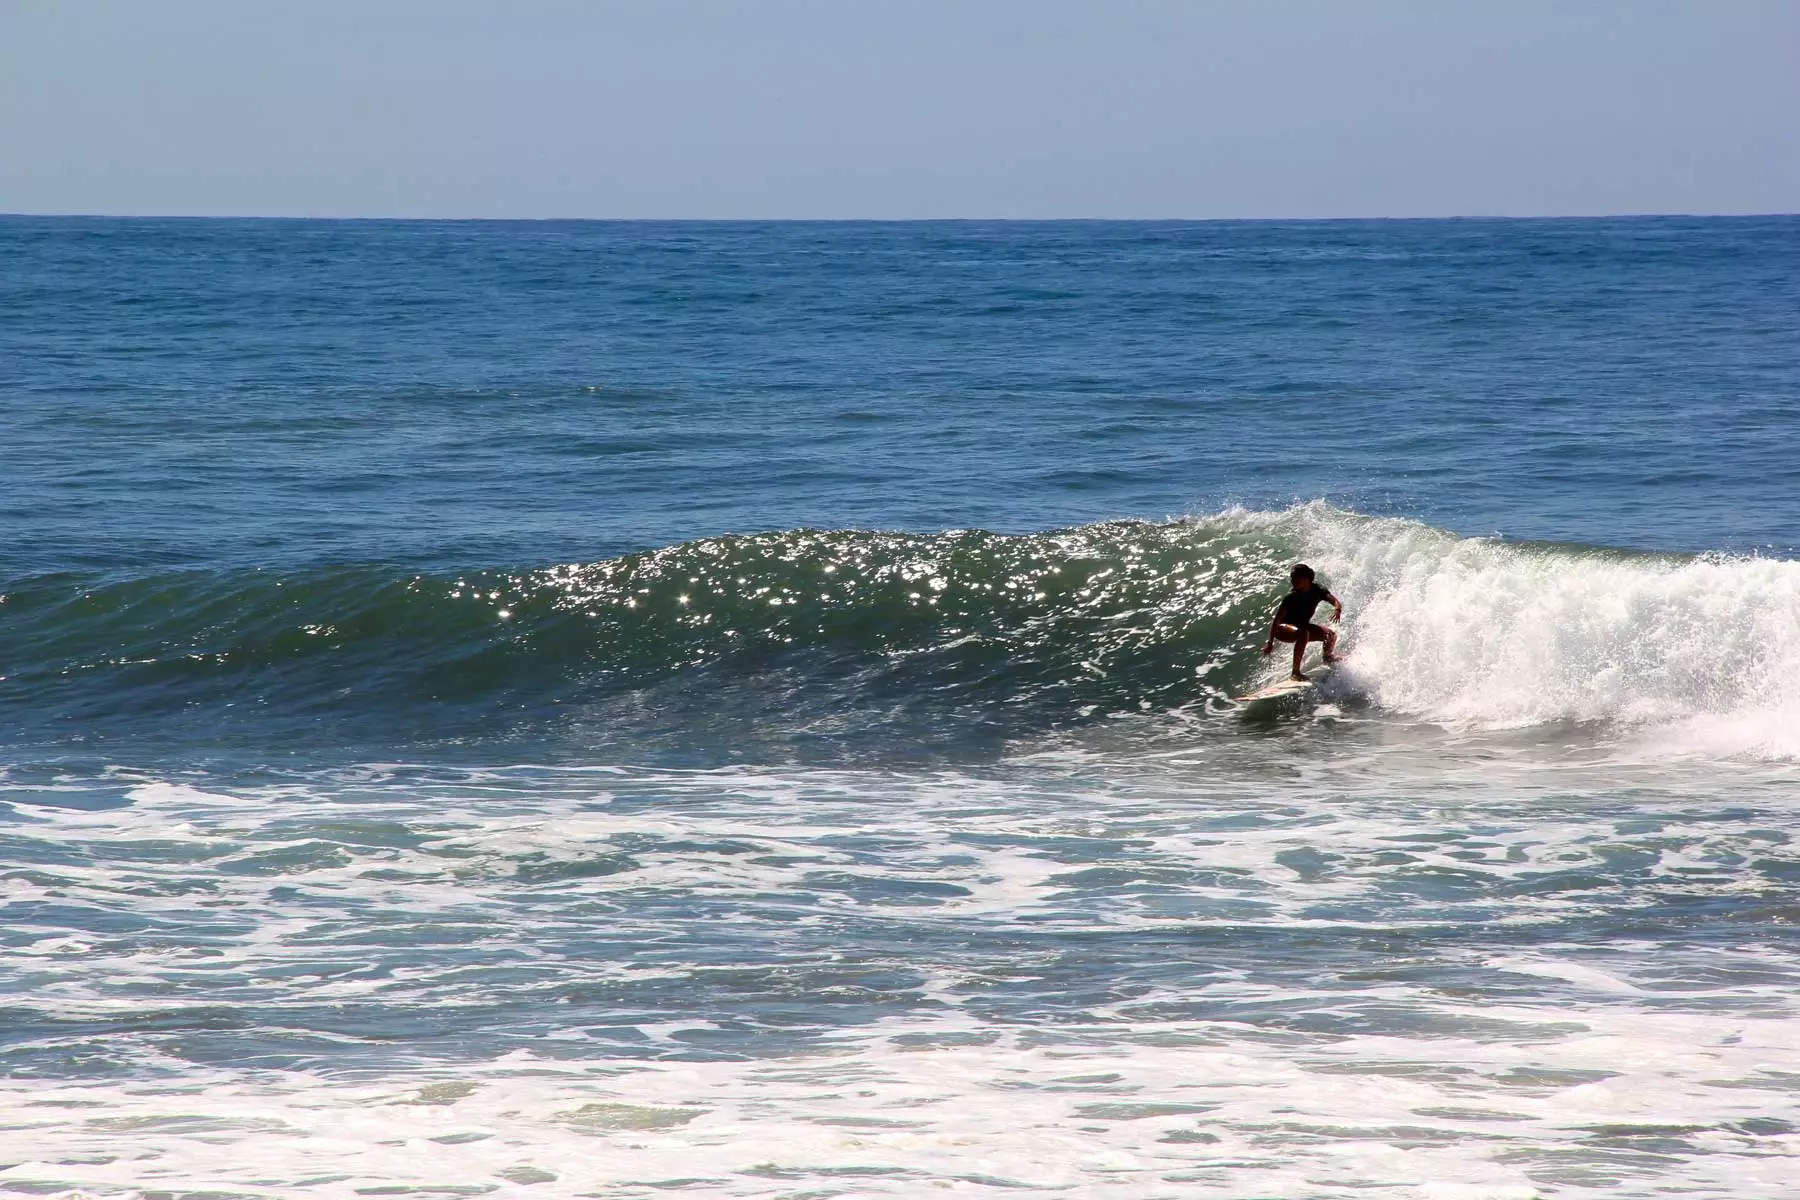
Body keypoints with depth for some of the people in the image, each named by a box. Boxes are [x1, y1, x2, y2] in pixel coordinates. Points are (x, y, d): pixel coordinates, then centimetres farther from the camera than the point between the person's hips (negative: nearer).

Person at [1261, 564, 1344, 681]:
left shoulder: (1318, 590, -14)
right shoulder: (1291, 597, -28)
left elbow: (1336, 602, -11)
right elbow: (1276, 621, -30)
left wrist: (1338, 611, -36)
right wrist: (1270, 642, -39)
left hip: (1302, 625, 6)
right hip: (1282, 628, -6)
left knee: (1331, 634, -2)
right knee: (1303, 634, -37)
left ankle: (1329, 656, 33)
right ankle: (1295, 672, -36)